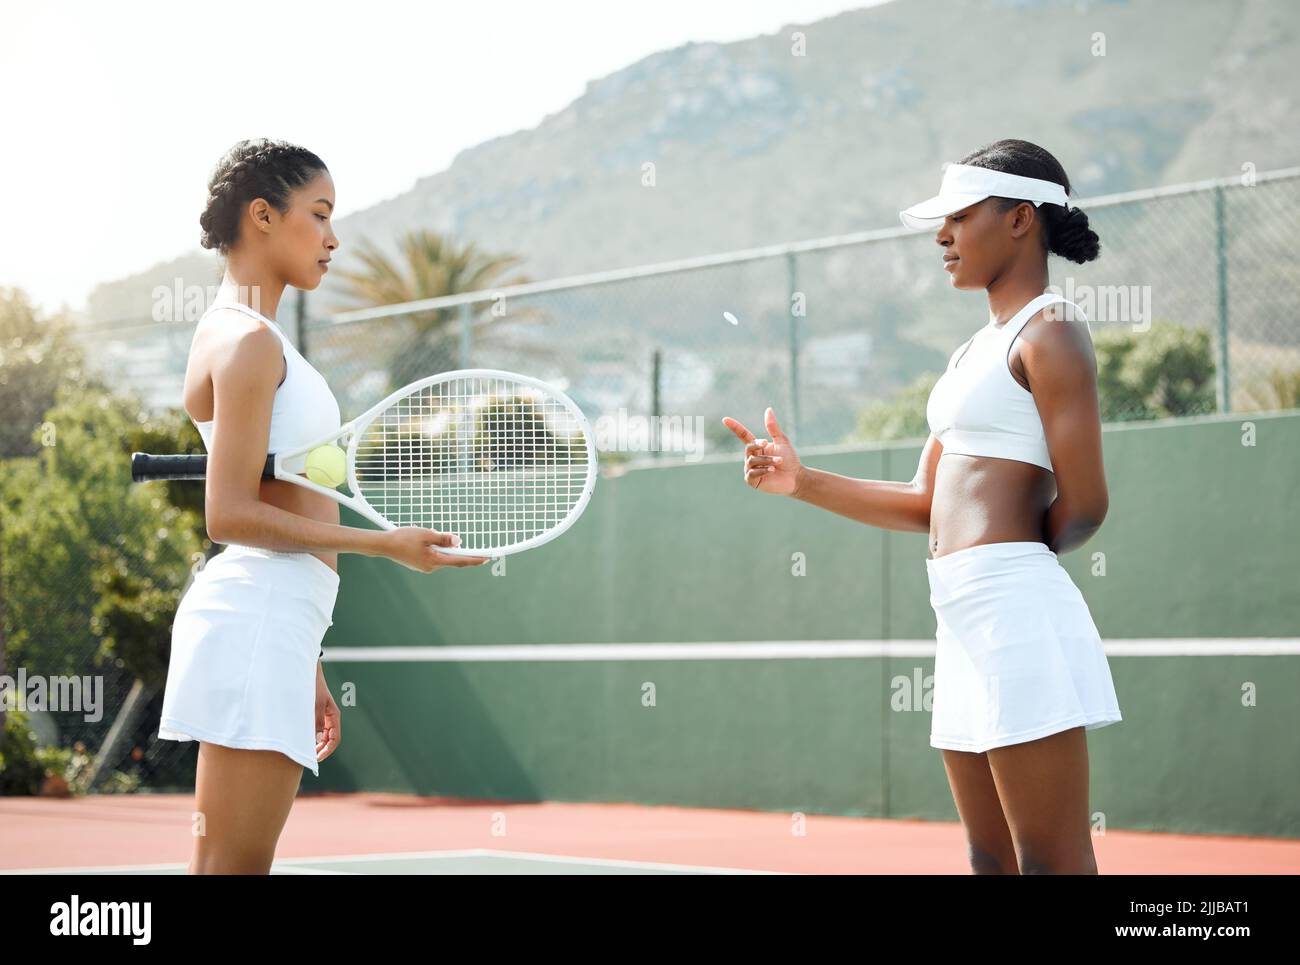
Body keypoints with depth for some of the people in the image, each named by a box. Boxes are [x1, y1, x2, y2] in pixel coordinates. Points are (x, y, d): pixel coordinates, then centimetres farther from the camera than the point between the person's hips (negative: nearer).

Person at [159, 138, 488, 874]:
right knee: (232, 866, -11)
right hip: (255, 620, -10)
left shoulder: (257, 339, 21)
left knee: (239, 868, 7)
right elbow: (230, 515, -15)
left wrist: (305, 670, 20)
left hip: (279, 625, 10)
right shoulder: (247, 341, -8)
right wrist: (382, 543, -13)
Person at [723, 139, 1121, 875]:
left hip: (1016, 611, -10)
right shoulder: (975, 351, 21)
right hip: (964, 622, 10)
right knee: (993, 862, 11)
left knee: (1052, 864, -7)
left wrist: (1008, 555, 4)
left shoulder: (1051, 330, -7)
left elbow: (1083, 509, -14)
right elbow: (926, 506, 19)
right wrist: (800, 481, 9)